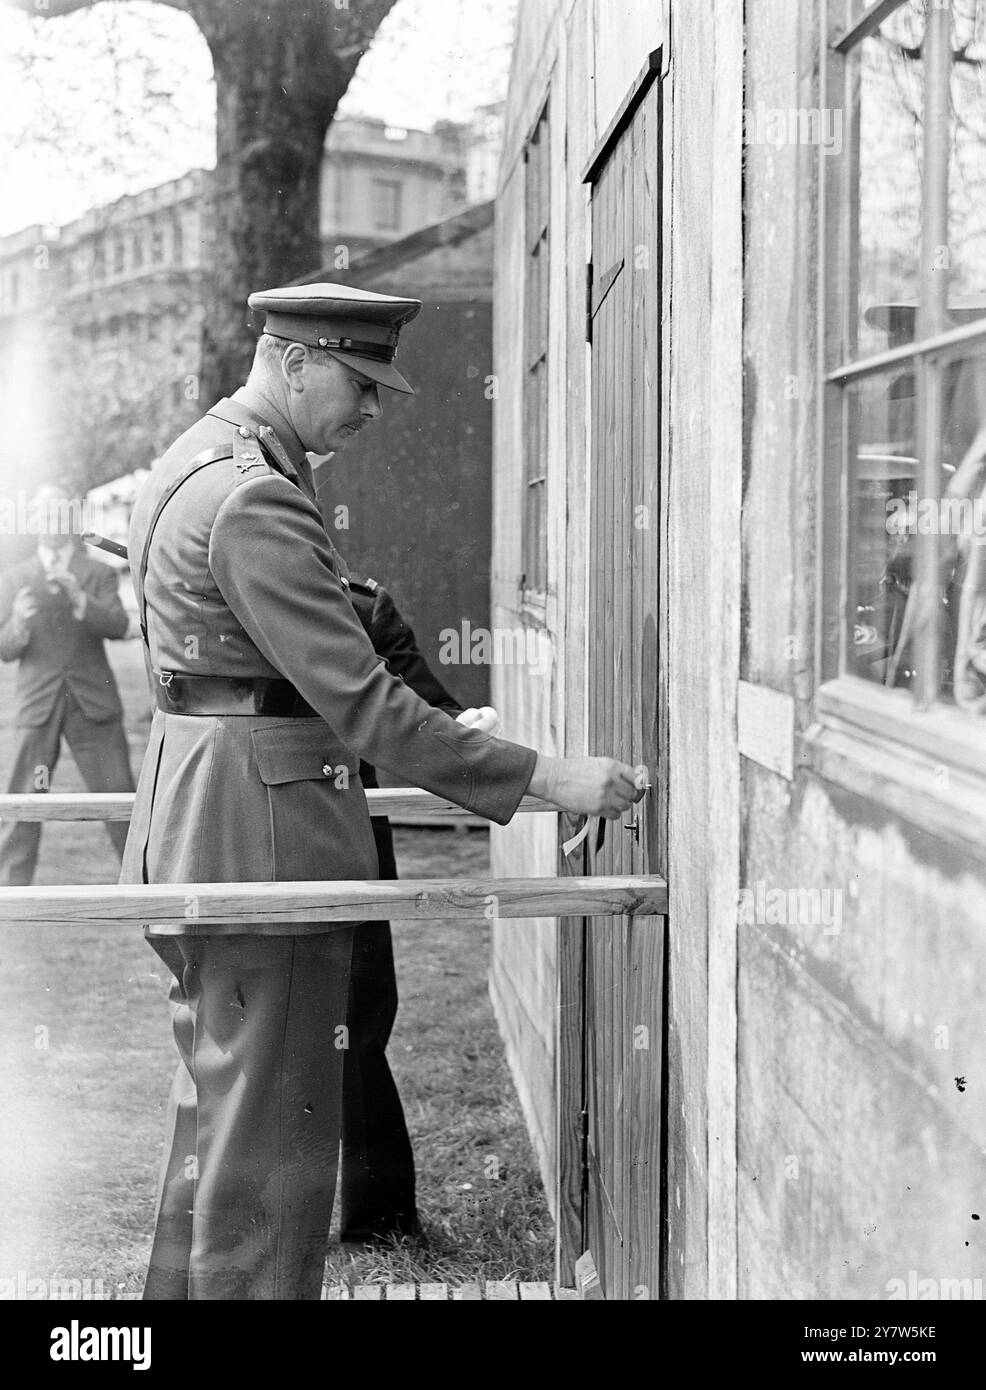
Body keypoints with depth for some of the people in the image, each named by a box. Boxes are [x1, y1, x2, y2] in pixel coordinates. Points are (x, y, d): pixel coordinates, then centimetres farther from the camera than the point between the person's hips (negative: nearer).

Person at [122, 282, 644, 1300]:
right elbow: (359, 703, -25)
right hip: (262, 832, -11)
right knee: (269, 1130, -3)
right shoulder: (255, 499, -20)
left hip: (200, 823, 11)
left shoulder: (193, 462, 13)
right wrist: (543, 777, -22)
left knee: (219, 1109, 21)